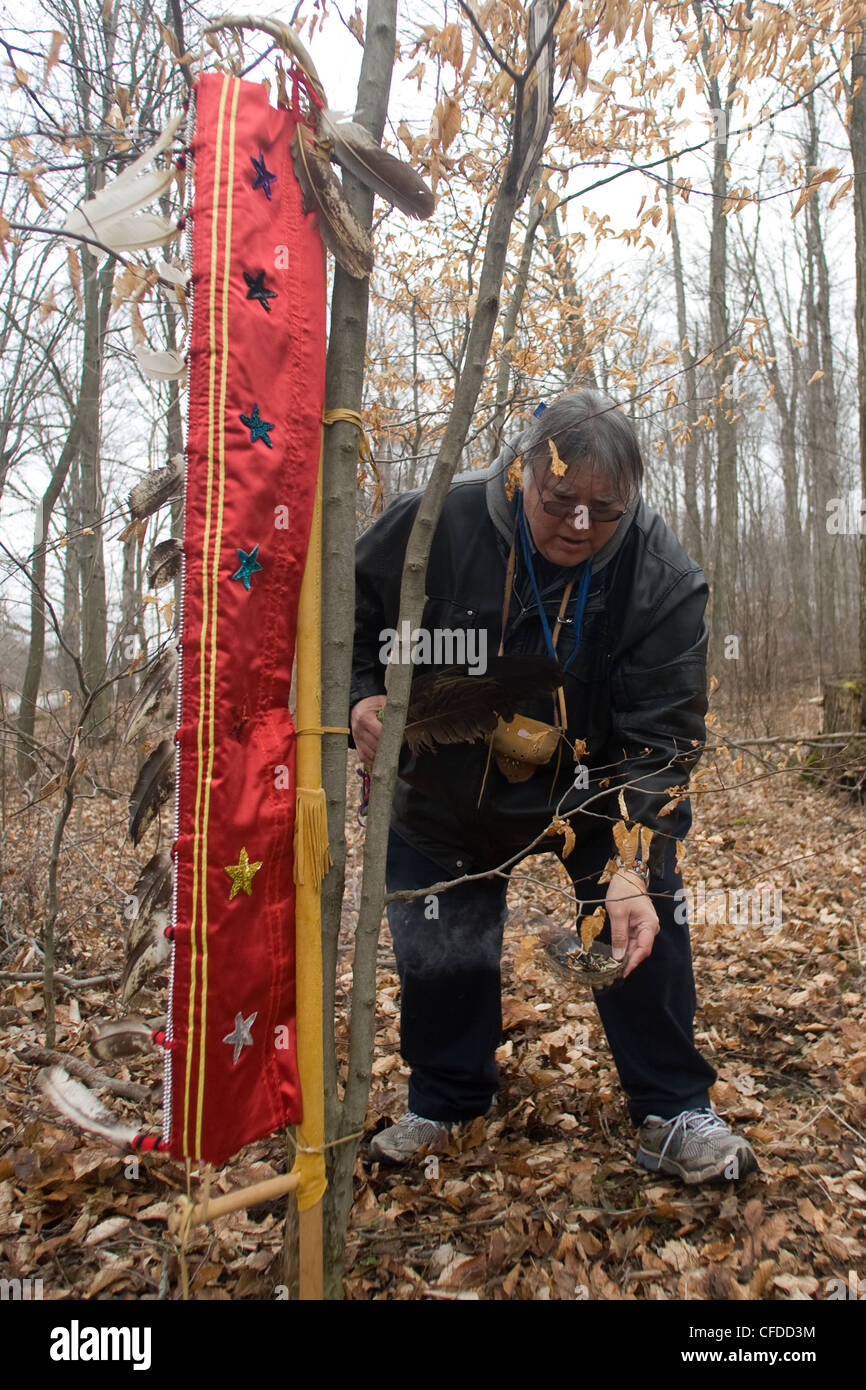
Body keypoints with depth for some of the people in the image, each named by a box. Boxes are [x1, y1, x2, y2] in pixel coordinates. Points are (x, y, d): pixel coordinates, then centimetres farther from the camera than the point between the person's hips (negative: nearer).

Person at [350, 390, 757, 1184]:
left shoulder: (664, 578, -23)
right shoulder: (428, 528, -23)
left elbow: (662, 735, -25)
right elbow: (347, 621, -5)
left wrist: (632, 865, -35)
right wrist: (360, 698, -24)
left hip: (595, 788, 0)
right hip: (446, 792, 1)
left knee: (644, 924, -6)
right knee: (438, 954, 7)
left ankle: (674, 1116, 18)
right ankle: (443, 1103, 34)